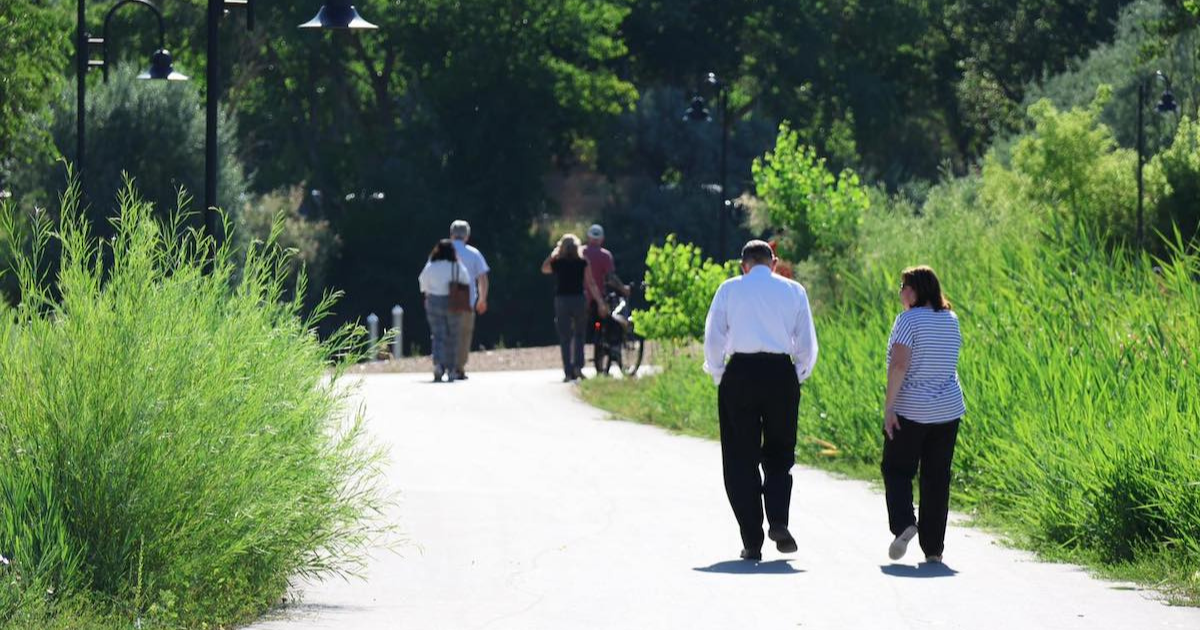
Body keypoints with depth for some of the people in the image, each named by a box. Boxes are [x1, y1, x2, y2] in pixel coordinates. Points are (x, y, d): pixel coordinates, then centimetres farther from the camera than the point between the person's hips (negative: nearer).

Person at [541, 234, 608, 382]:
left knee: (565, 339, 5)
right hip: (579, 300, 0)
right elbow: (591, 284, -5)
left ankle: (568, 372, 1)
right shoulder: (582, 263, -2)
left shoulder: (557, 263, -1)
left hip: (561, 301, 0)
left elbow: (544, 268, 21)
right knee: (579, 335, 16)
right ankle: (578, 366, -1)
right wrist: (601, 303, -4)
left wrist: (553, 254, 19)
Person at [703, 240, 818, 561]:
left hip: (740, 373, -1)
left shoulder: (729, 289, 5)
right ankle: (778, 521, -8)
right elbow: (807, 344, 5)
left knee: (741, 460, 6)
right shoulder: (794, 291, 8)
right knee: (779, 456, 16)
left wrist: (718, 377, 10)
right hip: (781, 373, 1)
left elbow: (713, 338, -1)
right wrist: (798, 376, 18)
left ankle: (752, 542, 3)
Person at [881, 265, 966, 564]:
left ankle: (903, 523, -15)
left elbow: (899, 364, -21)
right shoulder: (951, 320, 7)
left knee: (897, 470, 8)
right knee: (937, 477, 8)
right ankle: (933, 548, 8)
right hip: (948, 410, 5)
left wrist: (889, 405, -19)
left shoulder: (908, 320, -12)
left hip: (910, 410, -5)